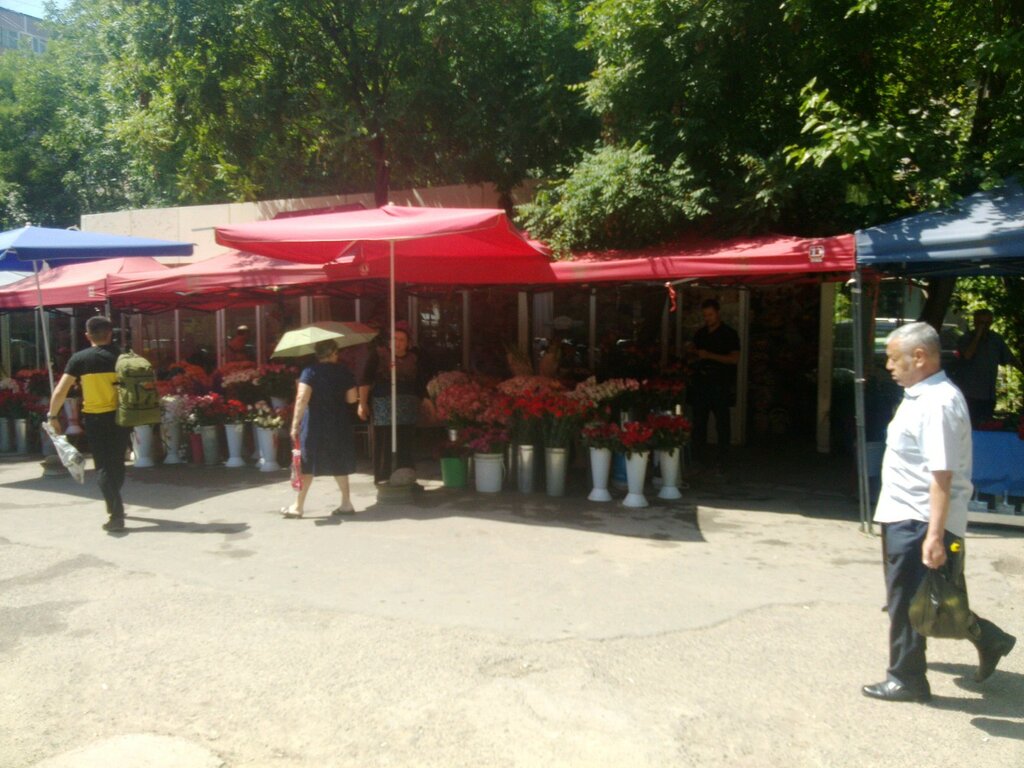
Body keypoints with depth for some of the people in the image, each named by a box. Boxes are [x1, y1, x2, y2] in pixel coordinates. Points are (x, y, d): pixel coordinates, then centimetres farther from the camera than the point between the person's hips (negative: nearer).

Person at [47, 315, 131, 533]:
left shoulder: (80, 358, -4)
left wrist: (53, 415, 7)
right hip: (119, 416, 2)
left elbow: (60, 391, -6)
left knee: (103, 466, 1)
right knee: (117, 462, 18)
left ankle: (116, 515, -9)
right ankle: (115, 505, 37)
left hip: (95, 418, -2)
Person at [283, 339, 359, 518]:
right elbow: (352, 398, 2)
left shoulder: (310, 371, -7)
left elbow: (302, 398, -18)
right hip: (339, 425, 3)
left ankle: (298, 505, 10)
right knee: (339, 463, 13)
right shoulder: (344, 372, 1)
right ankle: (346, 503, 15)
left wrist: (295, 424, -17)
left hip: (314, 424, -3)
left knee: (307, 463, 5)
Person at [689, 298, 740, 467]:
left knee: (722, 422, -2)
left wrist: (709, 355, -17)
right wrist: (695, 356, 2)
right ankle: (701, 457, 12)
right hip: (700, 382, 5)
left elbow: (735, 358, -11)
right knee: (698, 422, 4)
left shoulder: (729, 334, -1)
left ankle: (722, 458, 4)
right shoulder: (700, 333, 15)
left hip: (720, 385, -5)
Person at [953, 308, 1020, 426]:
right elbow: (967, 355, -21)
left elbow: (1010, 359, 18)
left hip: (988, 395, 4)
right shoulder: (966, 339, -3)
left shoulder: (996, 339, 9)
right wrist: (978, 336, -15)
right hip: (969, 394, -4)